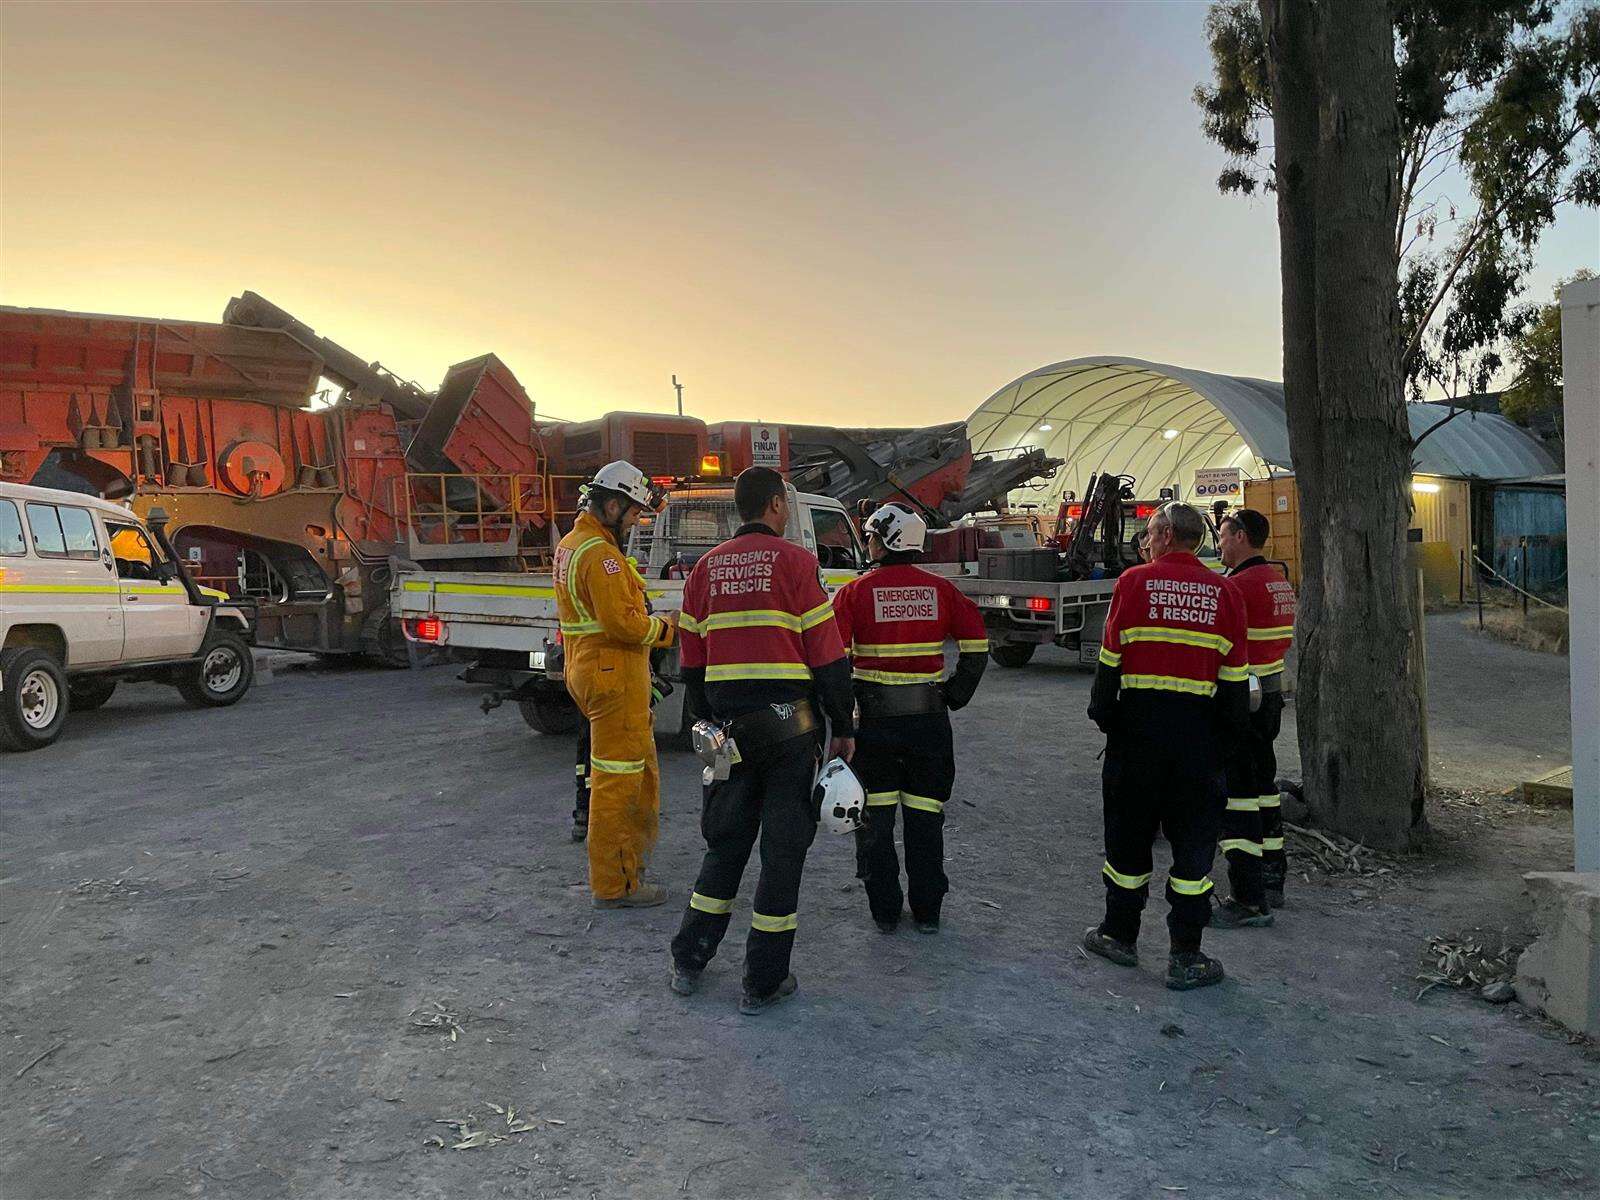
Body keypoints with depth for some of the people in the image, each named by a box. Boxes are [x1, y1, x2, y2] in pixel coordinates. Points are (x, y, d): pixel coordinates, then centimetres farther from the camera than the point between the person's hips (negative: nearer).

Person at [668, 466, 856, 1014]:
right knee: (784, 846, 5)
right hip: (790, 722, -5)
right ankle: (764, 982, 11)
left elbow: (692, 660, 11)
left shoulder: (707, 568, 8)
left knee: (725, 840, 18)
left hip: (730, 724, 5)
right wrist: (844, 728, 0)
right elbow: (827, 655, -9)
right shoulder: (795, 562, -7)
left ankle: (688, 961, 24)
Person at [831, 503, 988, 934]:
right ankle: (927, 911, 16)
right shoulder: (940, 589, 1)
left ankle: (885, 910, 15)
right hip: (928, 718, 2)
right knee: (924, 816, 11)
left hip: (873, 719, -2)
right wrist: (955, 696, 7)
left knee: (875, 818, 10)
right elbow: (977, 646, -1)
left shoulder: (855, 592, -5)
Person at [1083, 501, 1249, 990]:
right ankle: (1186, 957, 10)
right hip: (1197, 729, 1)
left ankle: (1120, 935, 25)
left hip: (1137, 724, -1)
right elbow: (1234, 677, 5)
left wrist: (1102, 713, 6)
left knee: (1128, 831, 12)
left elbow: (1110, 658, -4)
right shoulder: (1224, 592, 3)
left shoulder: (1133, 581, -4)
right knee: (1193, 840, 7)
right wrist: (1228, 728, 15)